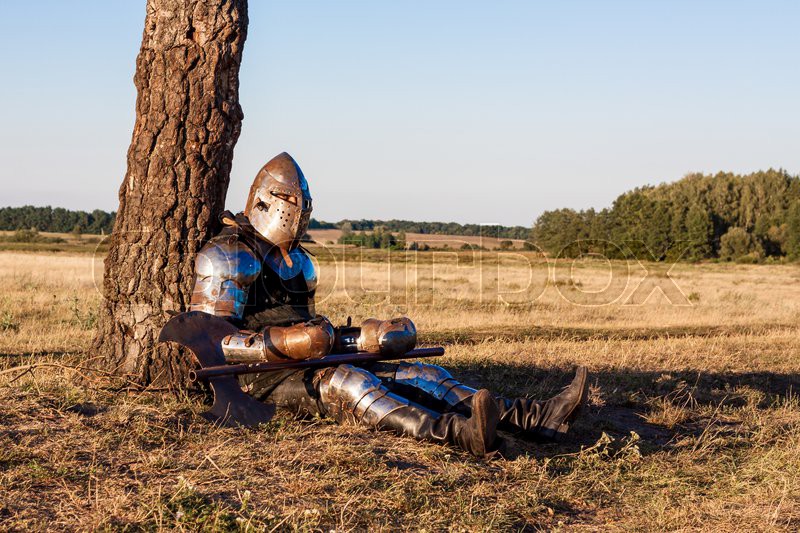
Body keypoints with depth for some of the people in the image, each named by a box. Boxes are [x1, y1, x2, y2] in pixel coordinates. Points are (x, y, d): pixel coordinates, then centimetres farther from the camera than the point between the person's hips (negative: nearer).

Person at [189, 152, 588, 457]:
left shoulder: (299, 261, 21)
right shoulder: (228, 256, -5)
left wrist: (359, 337, 7)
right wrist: (280, 344, -25)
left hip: (306, 366, 8)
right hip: (261, 376, -8)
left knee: (420, 376, -10)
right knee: (344, 382, -38)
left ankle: (534, 417, -26)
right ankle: (457, 434, -62)